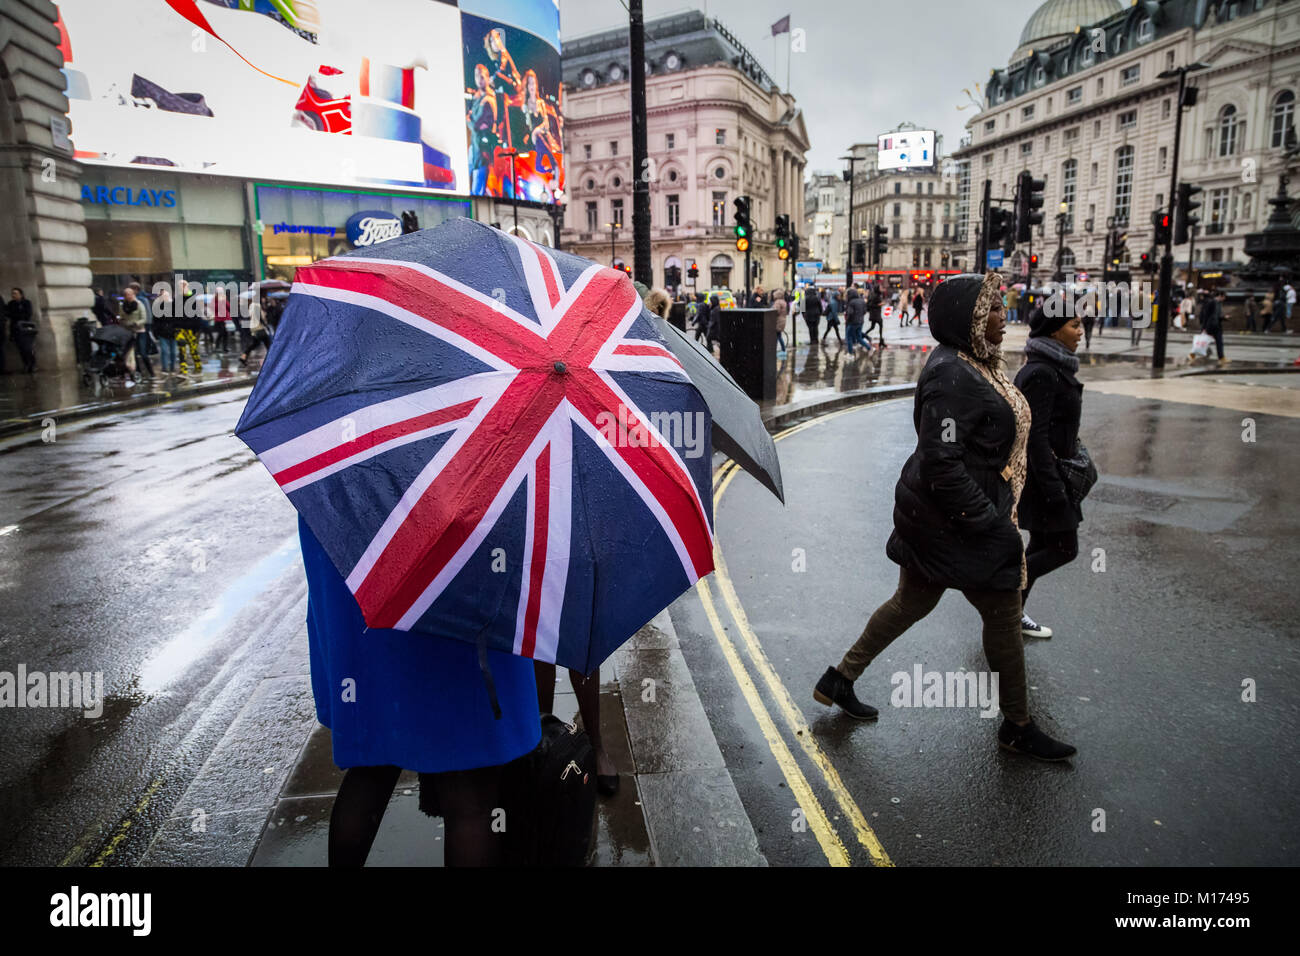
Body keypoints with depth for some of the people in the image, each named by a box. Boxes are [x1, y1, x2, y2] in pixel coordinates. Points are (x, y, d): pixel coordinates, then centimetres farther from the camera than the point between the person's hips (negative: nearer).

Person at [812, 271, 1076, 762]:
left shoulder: (974, 366, 10)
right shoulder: (953, 378, -23)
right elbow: (942, 465, -28)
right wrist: (992, 524, -22)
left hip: (933, 515, 10)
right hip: (953, 522, -10)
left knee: (911, 603, 19)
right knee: (1004, 615, 7)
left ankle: (839, 681, 30)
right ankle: (1018, 726, 27)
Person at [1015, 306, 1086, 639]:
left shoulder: (1051, 367, 10)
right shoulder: (1042, 374, -20)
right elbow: (1035, 436, -24)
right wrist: (1053, 487, -24)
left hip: (1045, 471, 10)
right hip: (1039, 474, -10)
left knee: (1042, 545, 15)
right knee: (1064, 549, -3)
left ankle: (1013, 613, 25)